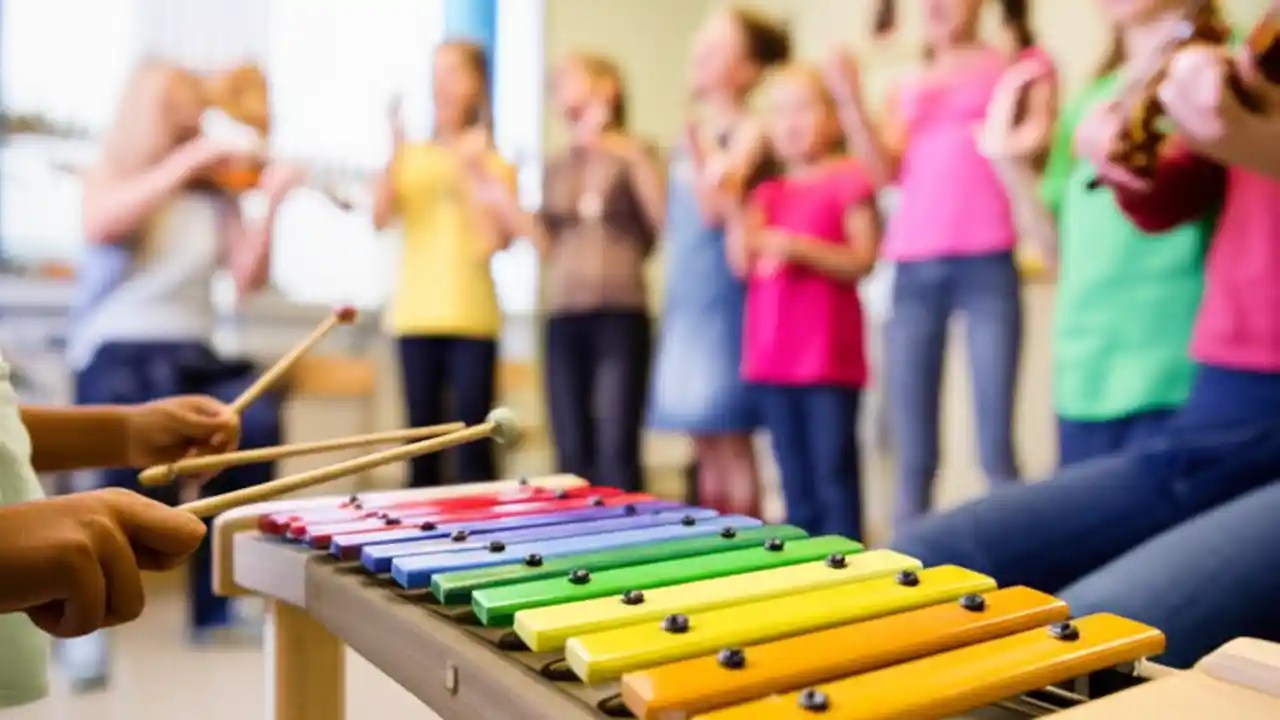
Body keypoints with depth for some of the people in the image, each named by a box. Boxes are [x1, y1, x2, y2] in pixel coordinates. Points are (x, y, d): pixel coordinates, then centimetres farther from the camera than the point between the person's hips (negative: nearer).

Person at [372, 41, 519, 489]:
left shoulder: (494, 163, 5)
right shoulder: (411, 157, 12)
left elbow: (502, 239, -8)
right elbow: (380, 218, -3)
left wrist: (475, 170, -11)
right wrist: (395, 154, -11)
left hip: (472, 316, -2)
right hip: (415, 313, 2)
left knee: (471, 438, -3)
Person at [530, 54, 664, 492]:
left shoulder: (631, 155, 2)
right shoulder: (556, 167, 17)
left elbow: (665, 222, -11)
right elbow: (547, 245, 16)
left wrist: (635, 159, -15)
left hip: (620, 316, -5)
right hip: (563, 320, 5)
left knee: (616, 450, -9)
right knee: (572, 454, 7)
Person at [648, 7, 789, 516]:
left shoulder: (749, 132, -8)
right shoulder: (691, 132, 16)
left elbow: (714, 207, -22)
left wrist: (700, 147, -24)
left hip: (725, 298, -8)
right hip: (686, 298, 8)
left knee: (731, 437, -5)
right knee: (706, 442, 12)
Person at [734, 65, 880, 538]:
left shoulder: (849, 181, -1)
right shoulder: (767, 193, 16)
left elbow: (862, 261, -8)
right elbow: (742, 264, 7)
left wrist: (801, 247, -19)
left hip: (829, 354, -6)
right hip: (774, 354, 6)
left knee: (833, 476, -2)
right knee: (795, 484, 12)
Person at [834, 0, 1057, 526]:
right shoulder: (907, 90, 20)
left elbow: (1032, 150, 4)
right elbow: (884, 171, 6)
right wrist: (851, 97, -1)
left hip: (986, 265, -3)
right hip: (913, 272, 3)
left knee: (995, 451, -6)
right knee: (913, 456, 4)